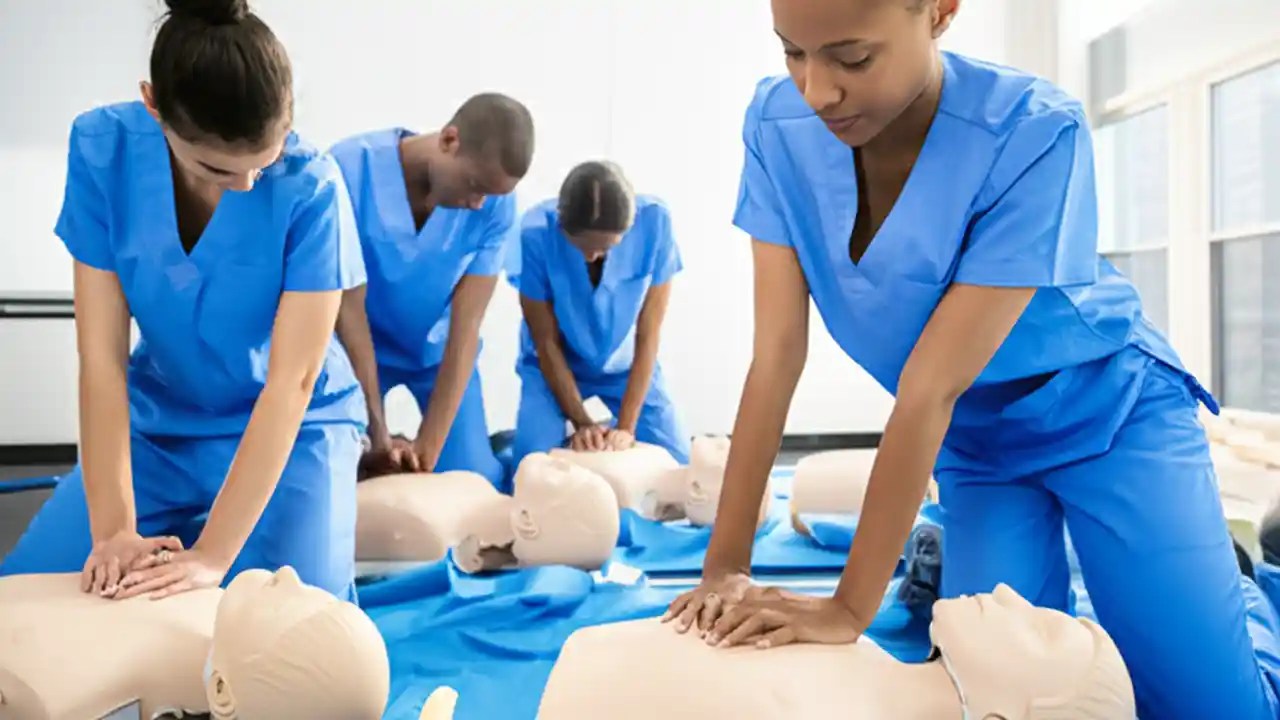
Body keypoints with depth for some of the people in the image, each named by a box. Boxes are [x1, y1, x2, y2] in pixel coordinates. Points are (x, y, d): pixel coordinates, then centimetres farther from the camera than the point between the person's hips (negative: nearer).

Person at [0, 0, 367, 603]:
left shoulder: (310, 188, -25)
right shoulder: (102, 149, -16)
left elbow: (291, 382, -24)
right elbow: (102, 356, -16)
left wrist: (212, 555, -27)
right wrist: (114, 530, -22)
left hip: (291, 429, -3)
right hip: (158, 423, 3)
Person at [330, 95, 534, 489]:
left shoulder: (496, 205, -21)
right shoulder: (352, 168, -26)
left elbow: (466, 325, -21)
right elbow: (348, 307, -23)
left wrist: (429, 450, -25)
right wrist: (378, 434, -25)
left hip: (437, 350, 1)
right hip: (356, 349, -1)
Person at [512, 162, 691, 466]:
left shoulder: (655, 222, -28)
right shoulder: (535, 233, -30)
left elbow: (648, 336, -21)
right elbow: (547, 342, -18)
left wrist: (626, 426, -23)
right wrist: (581, 422, -19)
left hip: (627, 363, 1)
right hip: (554, 363, -1)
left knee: (680, 465, -9)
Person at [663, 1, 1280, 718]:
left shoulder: (1034, 132, -30)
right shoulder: (778, 126, -19)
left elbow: (931, 385, -32)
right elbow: (776, 357, -21)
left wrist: (850, 608, -28)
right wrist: (725, 567, -22)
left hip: (1109, 412, -2)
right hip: (977, 439, 3)